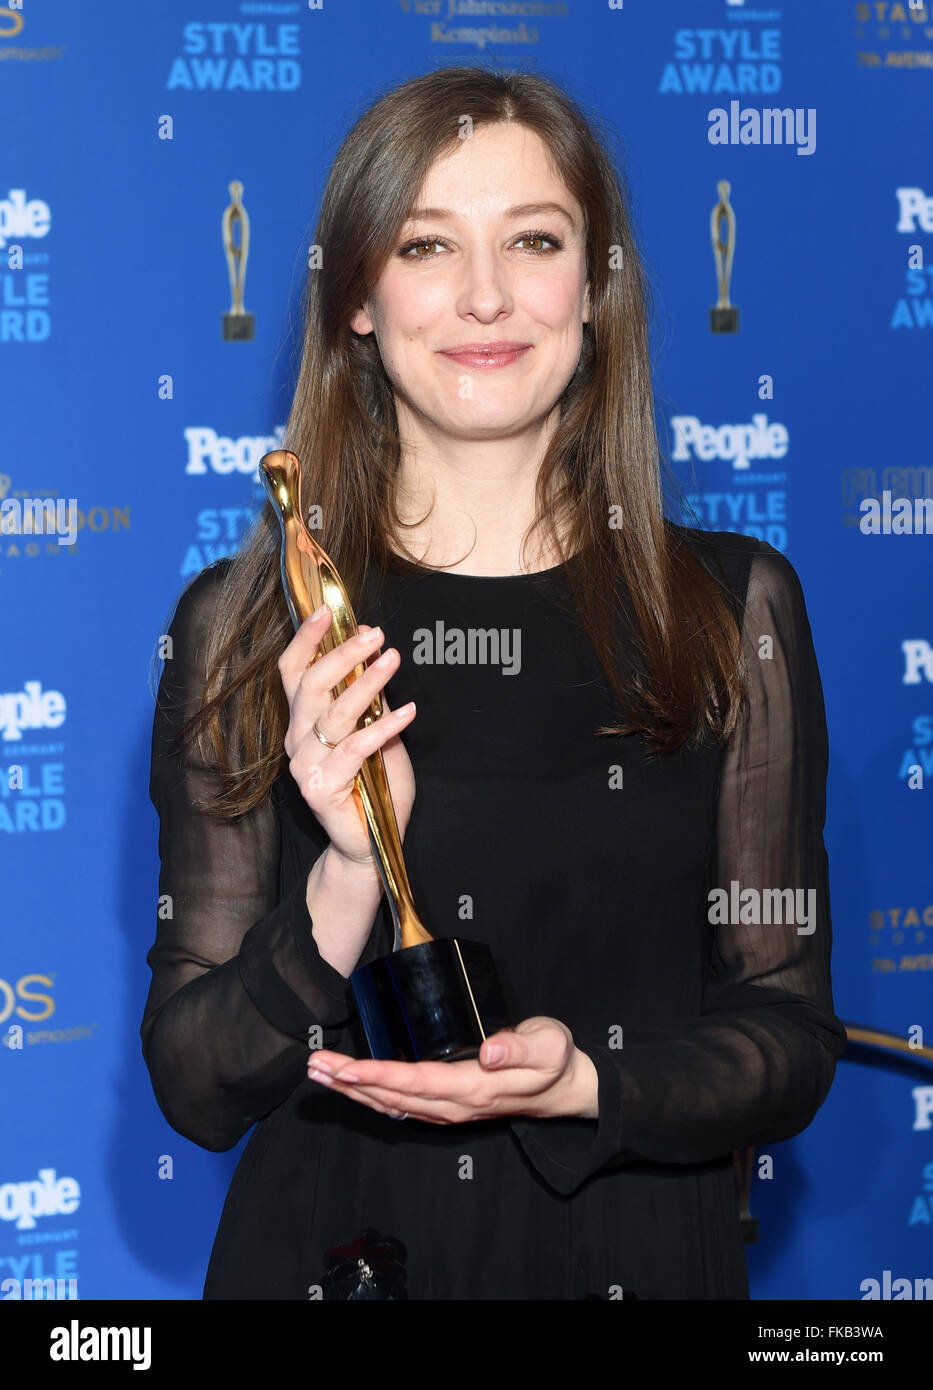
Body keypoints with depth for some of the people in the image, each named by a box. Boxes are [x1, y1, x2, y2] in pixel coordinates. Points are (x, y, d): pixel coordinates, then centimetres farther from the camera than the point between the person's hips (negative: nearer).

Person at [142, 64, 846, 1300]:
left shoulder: (735, 610, -4)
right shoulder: (243, 626, -6)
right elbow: (195, 1087, -6)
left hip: (636, 1253, 1)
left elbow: (791, 1039, -3)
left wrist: (584, 1083, -21)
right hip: (326, 1249, 0)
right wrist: (348, 881, -22)